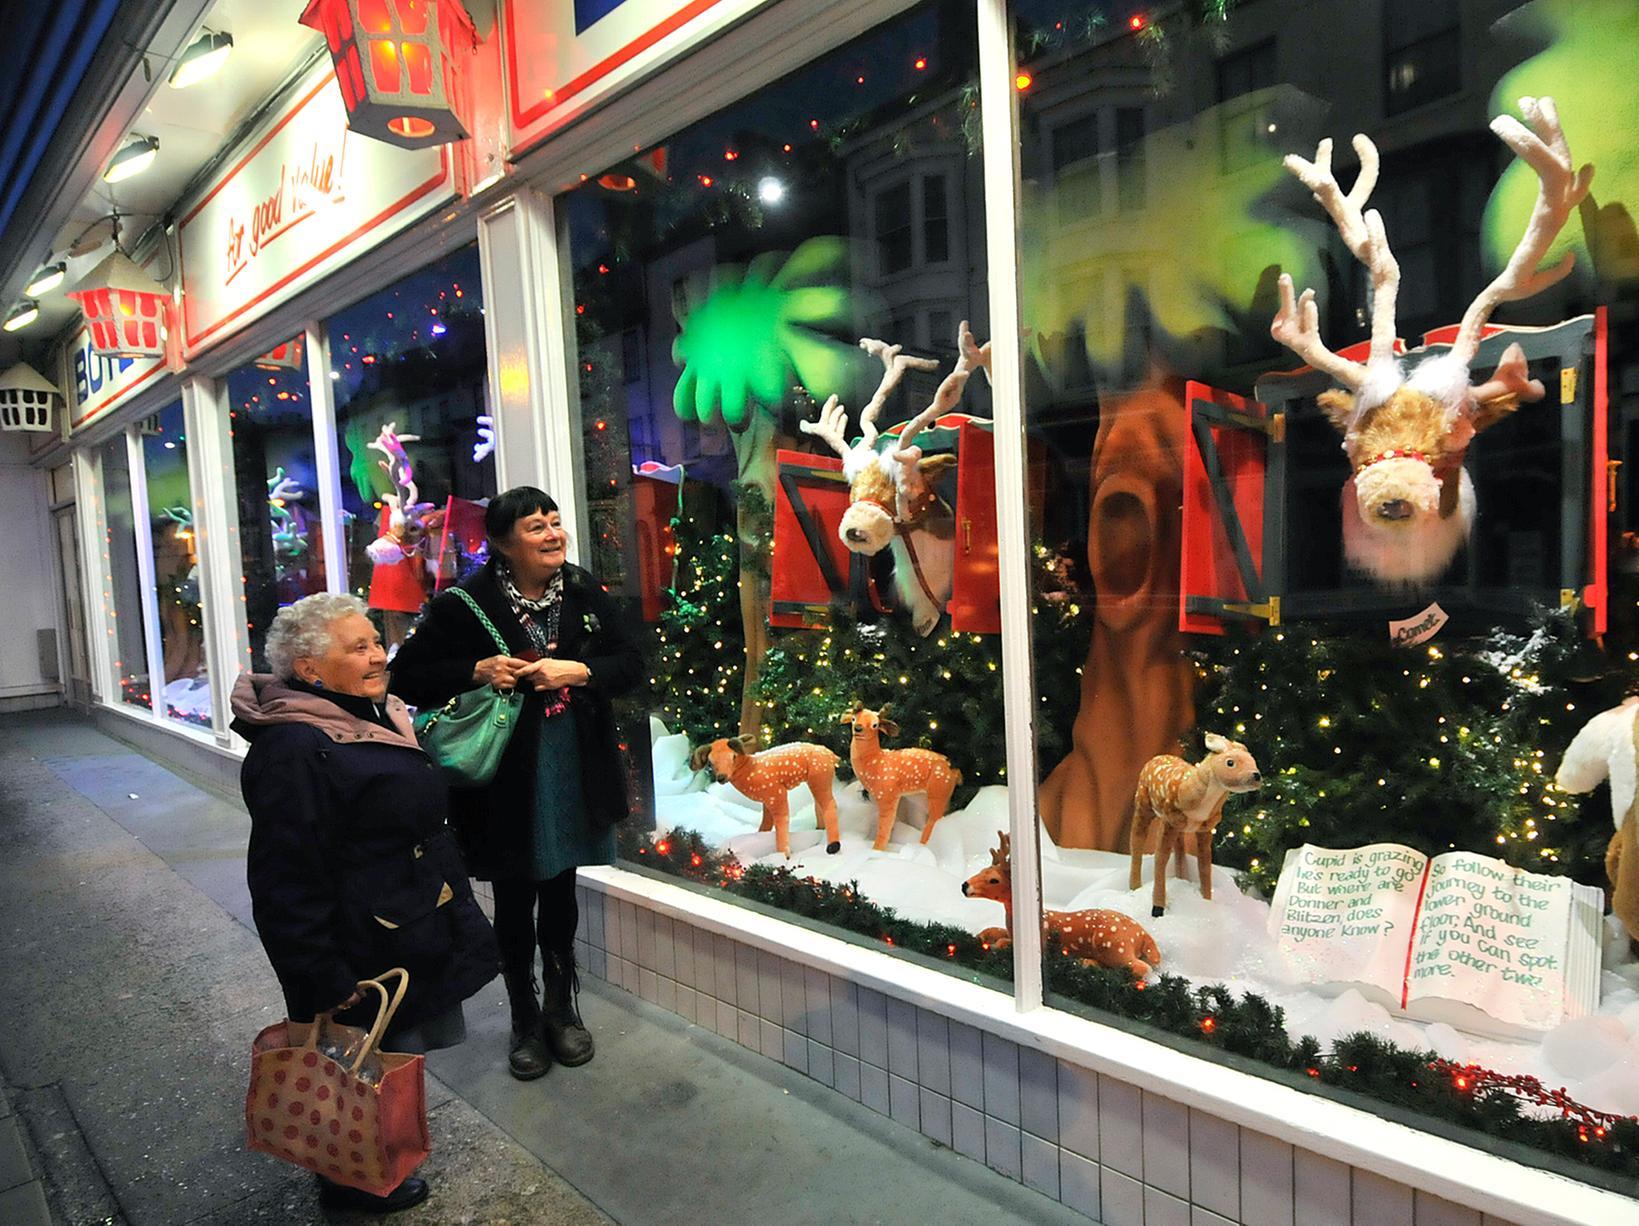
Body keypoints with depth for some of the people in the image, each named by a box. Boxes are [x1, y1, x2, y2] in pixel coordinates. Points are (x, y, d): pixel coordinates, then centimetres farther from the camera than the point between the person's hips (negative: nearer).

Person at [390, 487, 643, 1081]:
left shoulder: (586, 594, 0)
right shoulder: (463, 604, -10)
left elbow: (631, 663, 3)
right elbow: (407, 677, -5)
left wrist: (579, 670, -15)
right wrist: (477, 671, -20)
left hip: (574, 768, 3)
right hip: (505, 773, -3)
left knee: (560, 891, 17)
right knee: (515, 899, 10)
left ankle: (562, 1008, 36)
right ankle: (525, 1020, 30)